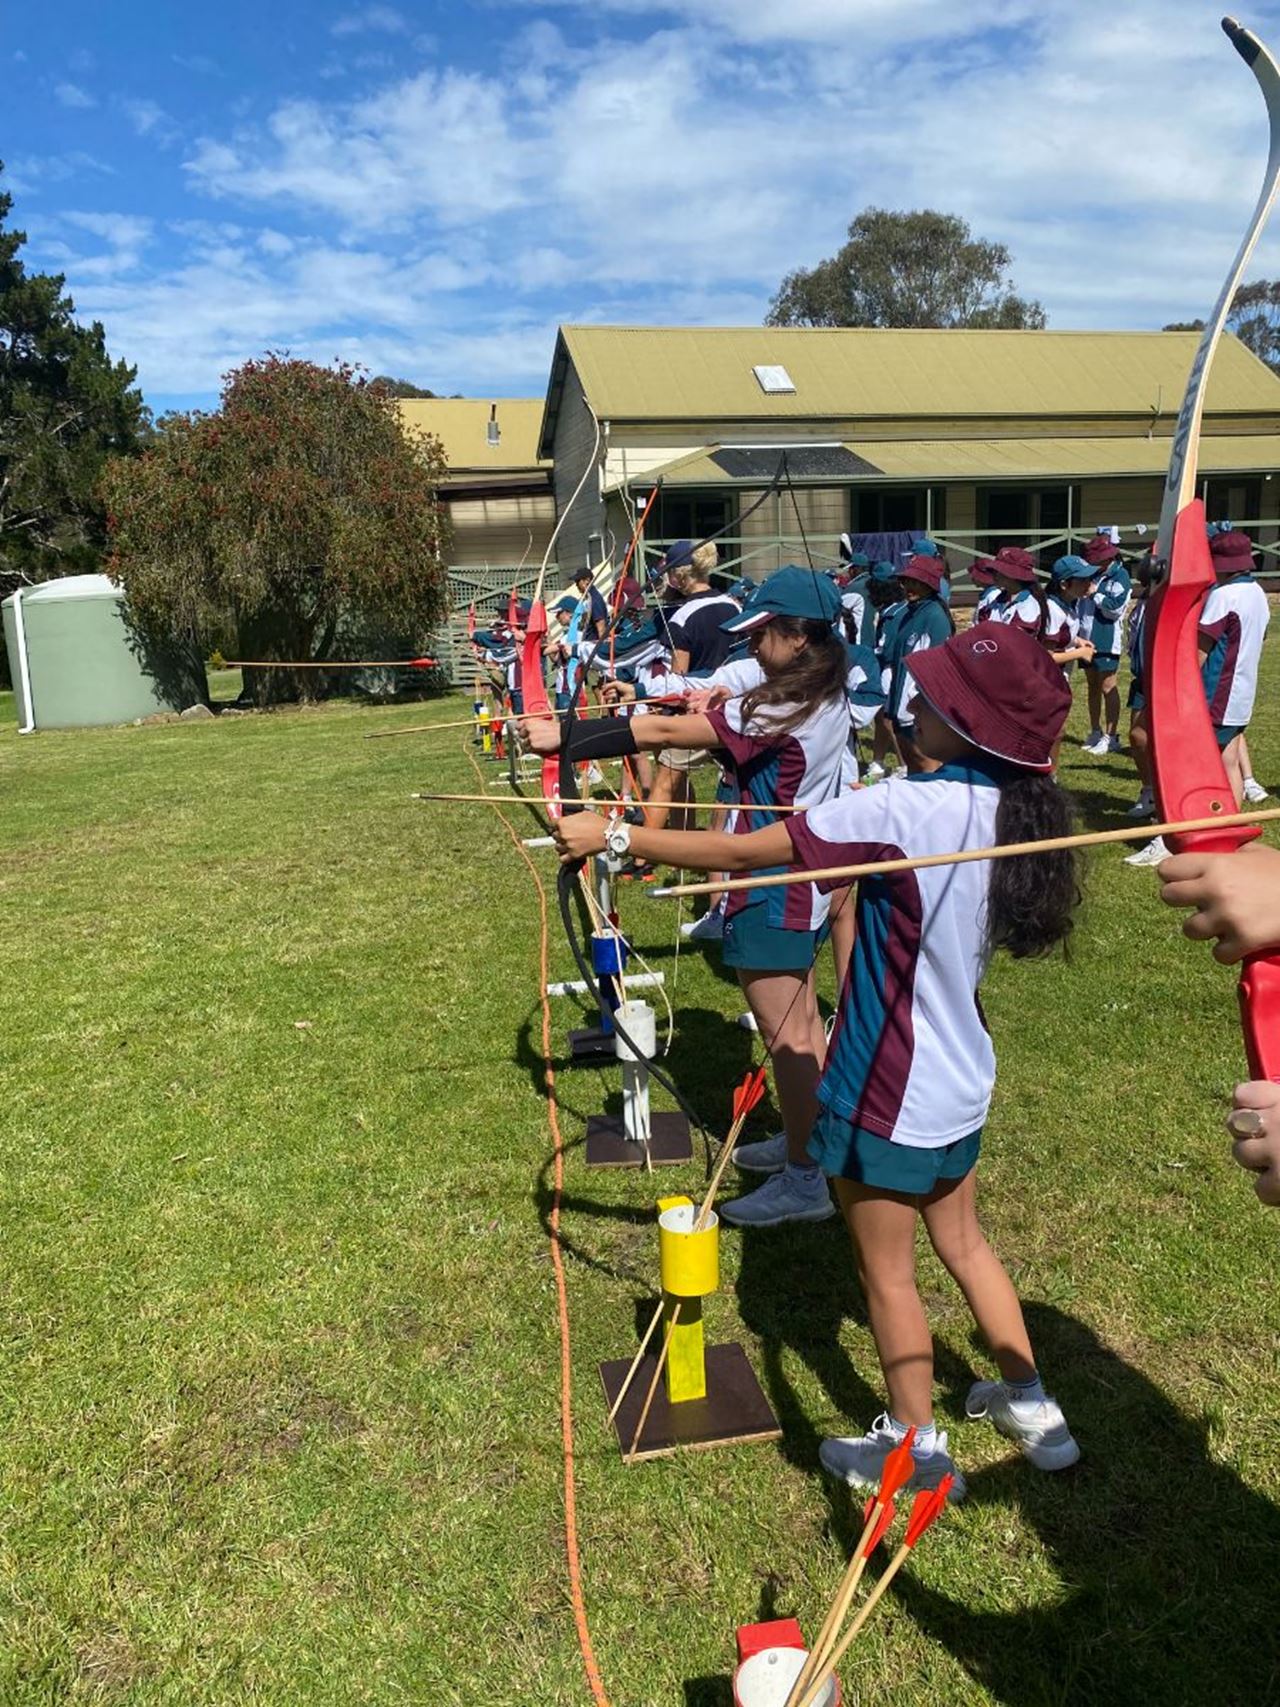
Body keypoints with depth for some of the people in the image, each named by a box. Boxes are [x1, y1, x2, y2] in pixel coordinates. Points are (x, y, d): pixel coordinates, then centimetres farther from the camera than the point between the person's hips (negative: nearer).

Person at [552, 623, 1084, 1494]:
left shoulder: (904, 809, -28)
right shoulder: (1013, 808, -5)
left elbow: (741, 853, -24)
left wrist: (612, 836, -14)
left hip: (891, 1092, -7)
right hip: (960, 1079, 8)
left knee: (887, 1271, 14)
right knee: (963, 1242, 27)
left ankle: (916, 1444, 34)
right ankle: (1032, 1406, 43)